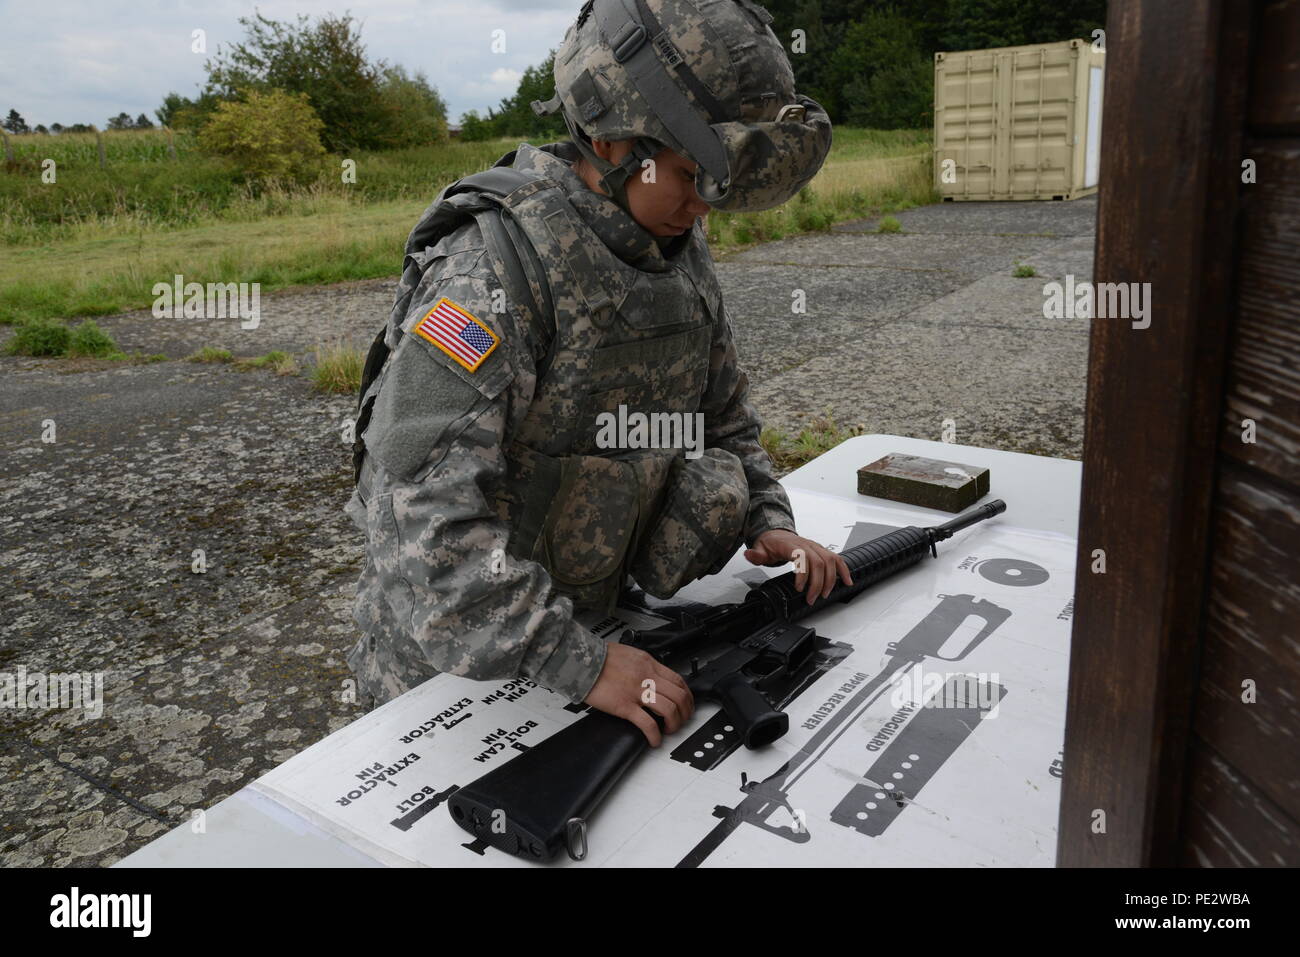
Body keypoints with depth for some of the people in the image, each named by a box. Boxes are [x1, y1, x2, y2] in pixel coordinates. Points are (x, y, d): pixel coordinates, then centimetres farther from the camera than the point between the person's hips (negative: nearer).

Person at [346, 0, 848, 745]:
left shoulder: (683, 252, -2)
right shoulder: (498, 266, -27)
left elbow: (723, 415, 12)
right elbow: (423, 509, -34)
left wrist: (768, 520, -2)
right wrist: (578, 663, -35)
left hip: (595, 618, 6)